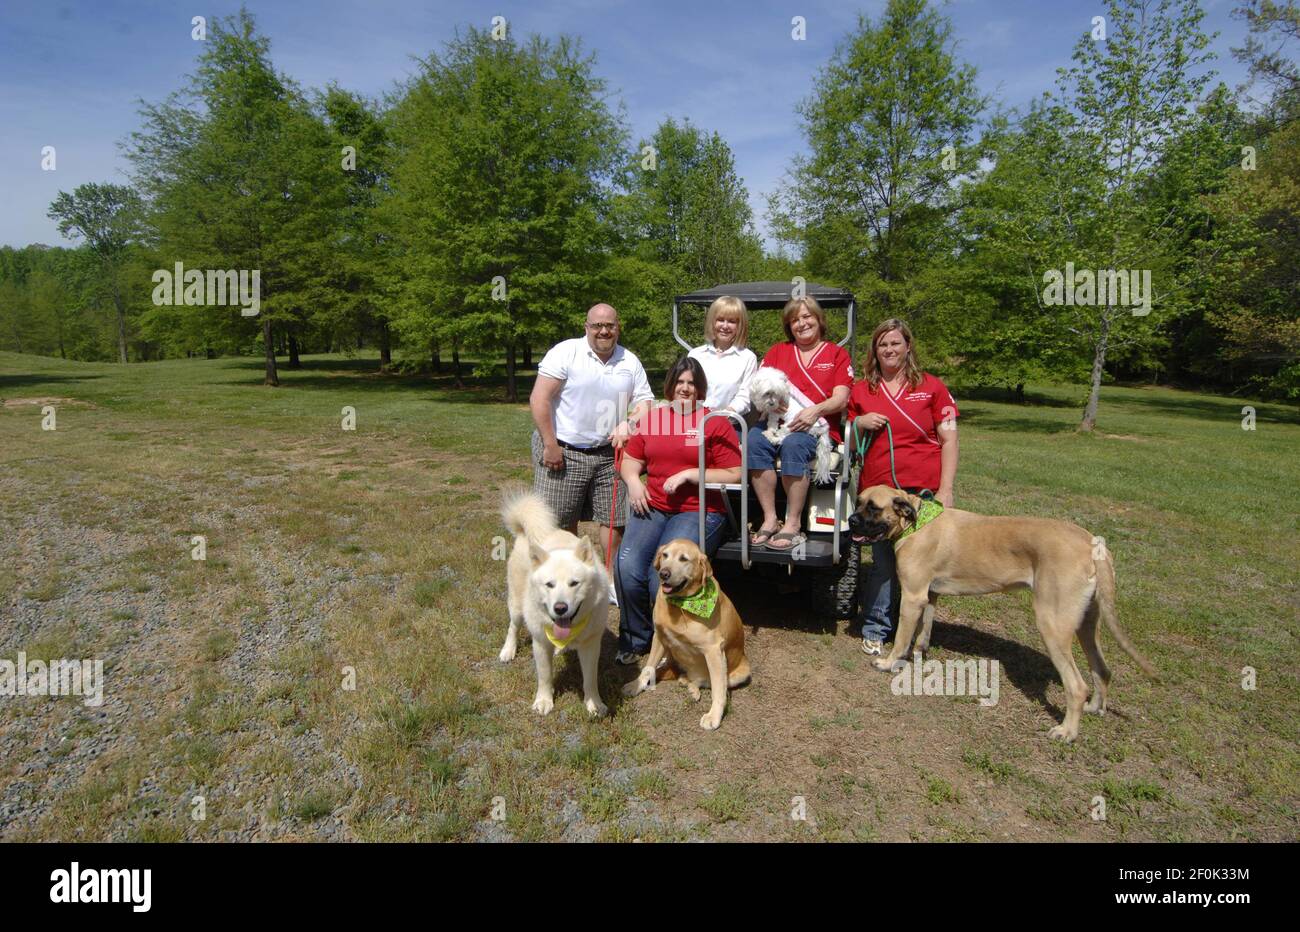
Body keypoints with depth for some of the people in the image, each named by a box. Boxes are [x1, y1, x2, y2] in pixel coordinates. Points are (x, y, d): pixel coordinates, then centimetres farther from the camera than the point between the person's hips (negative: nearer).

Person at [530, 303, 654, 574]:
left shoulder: (630, 361, 9)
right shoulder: (565, 352, -6)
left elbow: (645, 401, 12)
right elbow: (539, 399, -10)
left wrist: (627, 424, -9)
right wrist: (550, 446, -14)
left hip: (608, 453, 4)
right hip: (562, 451, -4)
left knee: (614, 520, 7)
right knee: (560, 524, -1)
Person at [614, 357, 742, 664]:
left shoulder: (715, 422, 2)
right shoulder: (650, 418, 16)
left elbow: (734, 475, -2)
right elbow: (630, 460, 21)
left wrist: (689, 474, -11)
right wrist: (633, 481, -1)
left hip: (699, 511, -4)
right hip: (653, 507, 4)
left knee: (664, 573, -26)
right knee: (627, 566, -22)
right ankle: (634, 641, 1)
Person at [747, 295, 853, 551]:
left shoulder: (837, 354, 13)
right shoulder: (777, 351, 22)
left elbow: (840, 399, 1)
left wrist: (816, 410, -18)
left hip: (818, 426, -3)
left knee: (793, 444, -36)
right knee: (754, 439, -31)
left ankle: (793, 523, -27)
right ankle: (770, 518, -27)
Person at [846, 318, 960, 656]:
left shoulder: (932, 387, 6)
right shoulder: (861, 391, 12)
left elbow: (949, 440, 3)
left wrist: (945, 489, -5)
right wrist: (859, 423, -3)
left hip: (923, 490, -1)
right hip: (878, 490, 1)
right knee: (884, 562, 3)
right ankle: (875, 630, 18)